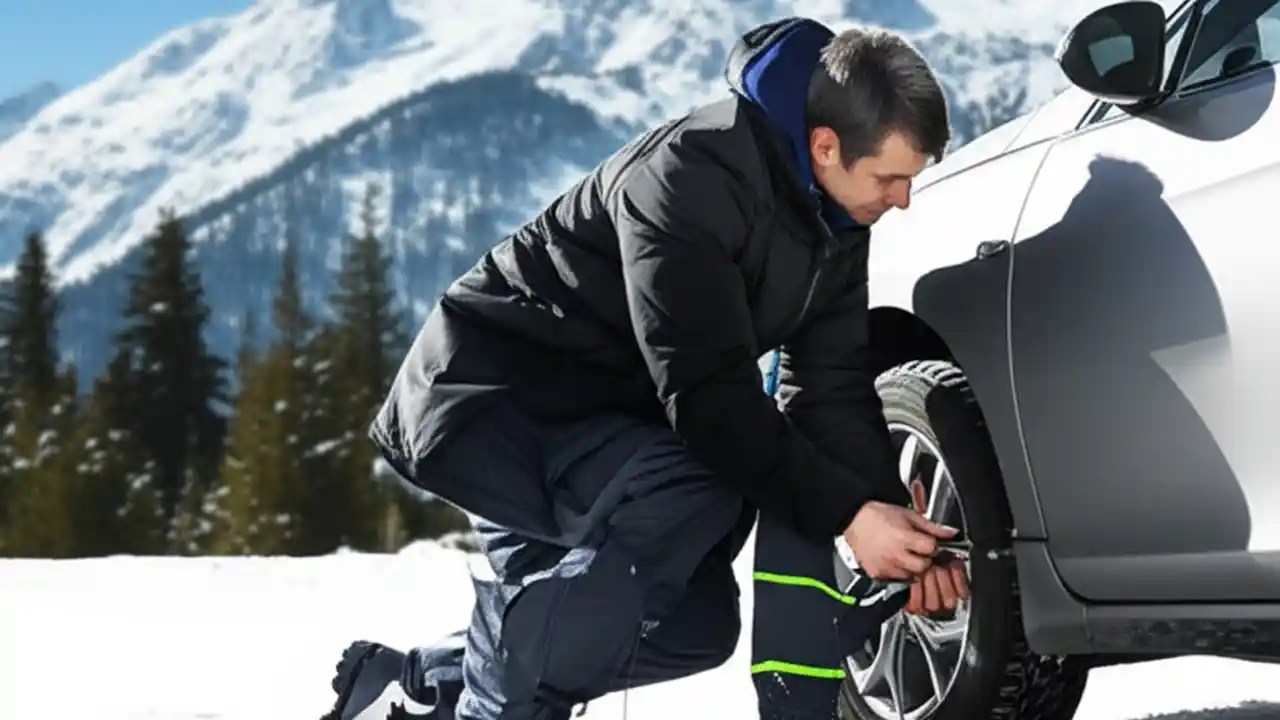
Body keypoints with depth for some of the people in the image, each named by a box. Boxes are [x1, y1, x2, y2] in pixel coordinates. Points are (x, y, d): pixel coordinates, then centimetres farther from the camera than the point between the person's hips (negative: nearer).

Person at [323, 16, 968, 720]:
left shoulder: (835, 220, 0)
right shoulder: (694, 173, -28)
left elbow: (832, 393, 0)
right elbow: (707, 392, -31)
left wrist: (896, 518, -12)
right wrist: (846, 514, -29)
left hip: (600, 417, 10)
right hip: (488, 396, -10)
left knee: (696, 624, 5)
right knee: (689, 495, -32)